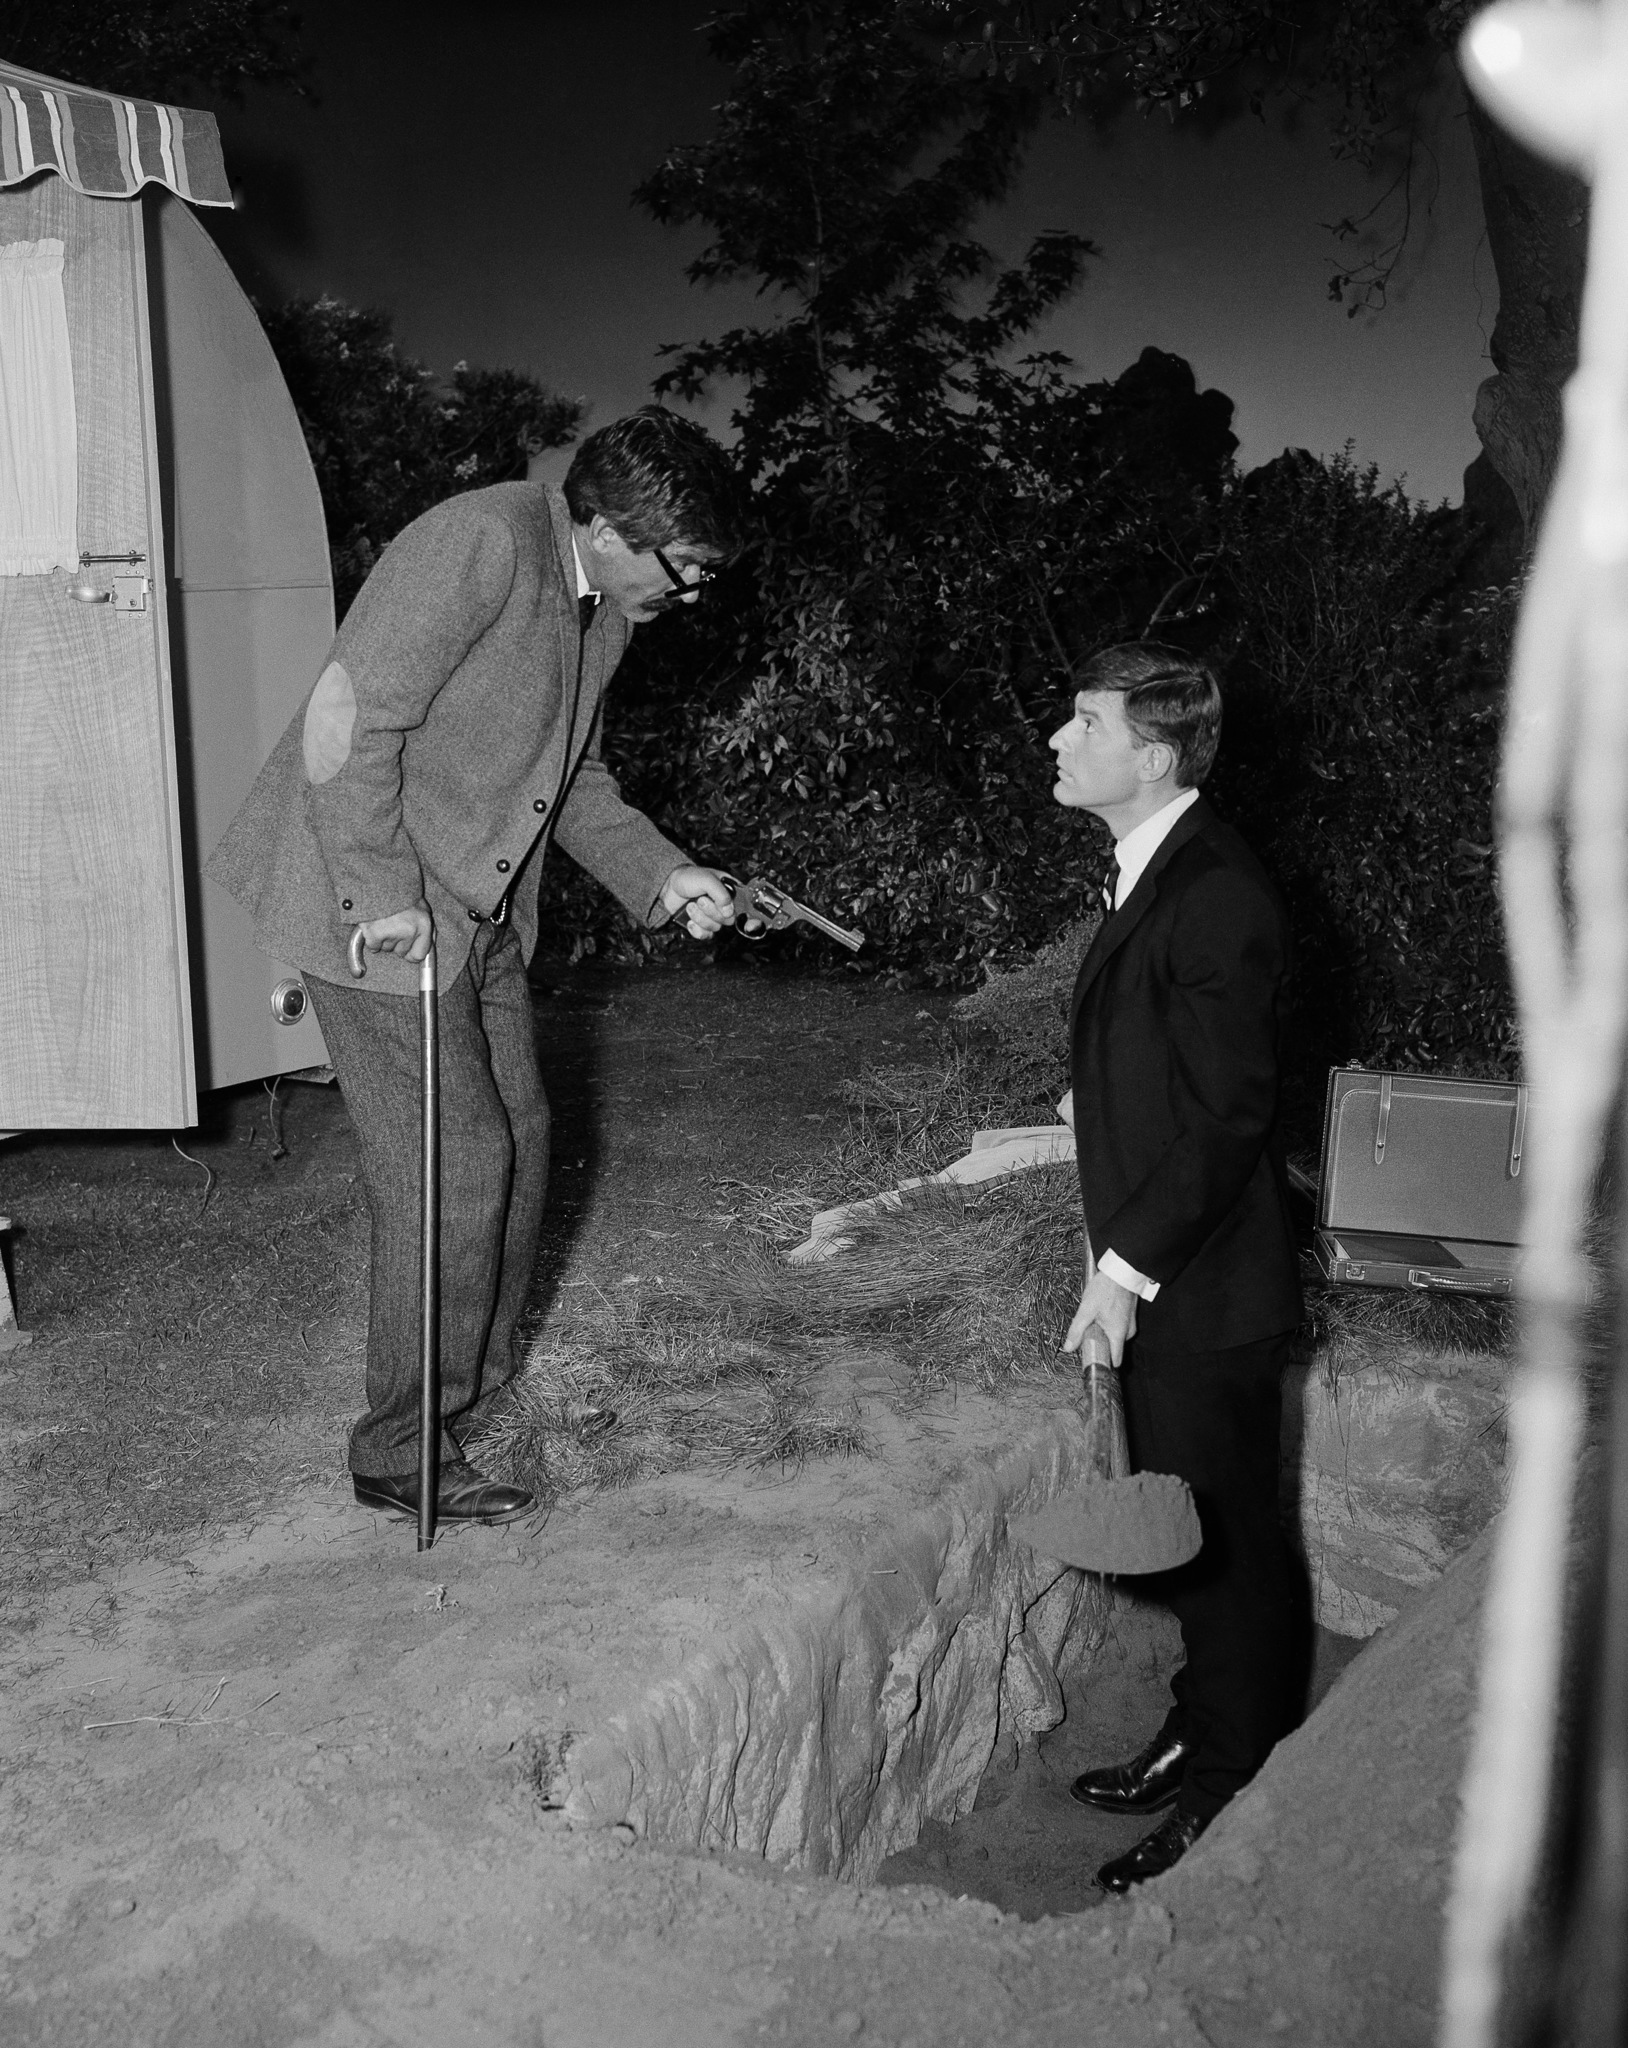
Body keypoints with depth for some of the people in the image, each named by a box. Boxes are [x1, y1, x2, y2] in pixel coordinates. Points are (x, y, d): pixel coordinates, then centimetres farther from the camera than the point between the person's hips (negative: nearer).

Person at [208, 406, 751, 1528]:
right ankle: (403, 1456, 9)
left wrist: (660, 873, 3)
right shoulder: (481, 543, -22)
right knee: (455, 1163, -6)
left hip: (480, 909, 9)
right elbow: (347, 723, -25)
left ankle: (478, 1397, 31)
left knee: (517, 1140, 13)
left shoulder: (607, 603, 7)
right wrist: (383, 895, -24)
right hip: (378, 906, -9)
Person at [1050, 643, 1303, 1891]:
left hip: (1205, 1288, -9)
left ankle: (1237, 1797, 24)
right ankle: (1201, 1736, 38)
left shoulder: (1217, 897, -21)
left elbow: (1228, 1116, -23)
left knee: (1223, 1542, 7)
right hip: (1156, 1277, 9)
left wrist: (1130, 1267, -19)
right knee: (1181, 1530, 21)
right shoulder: (1148, 875, 9)